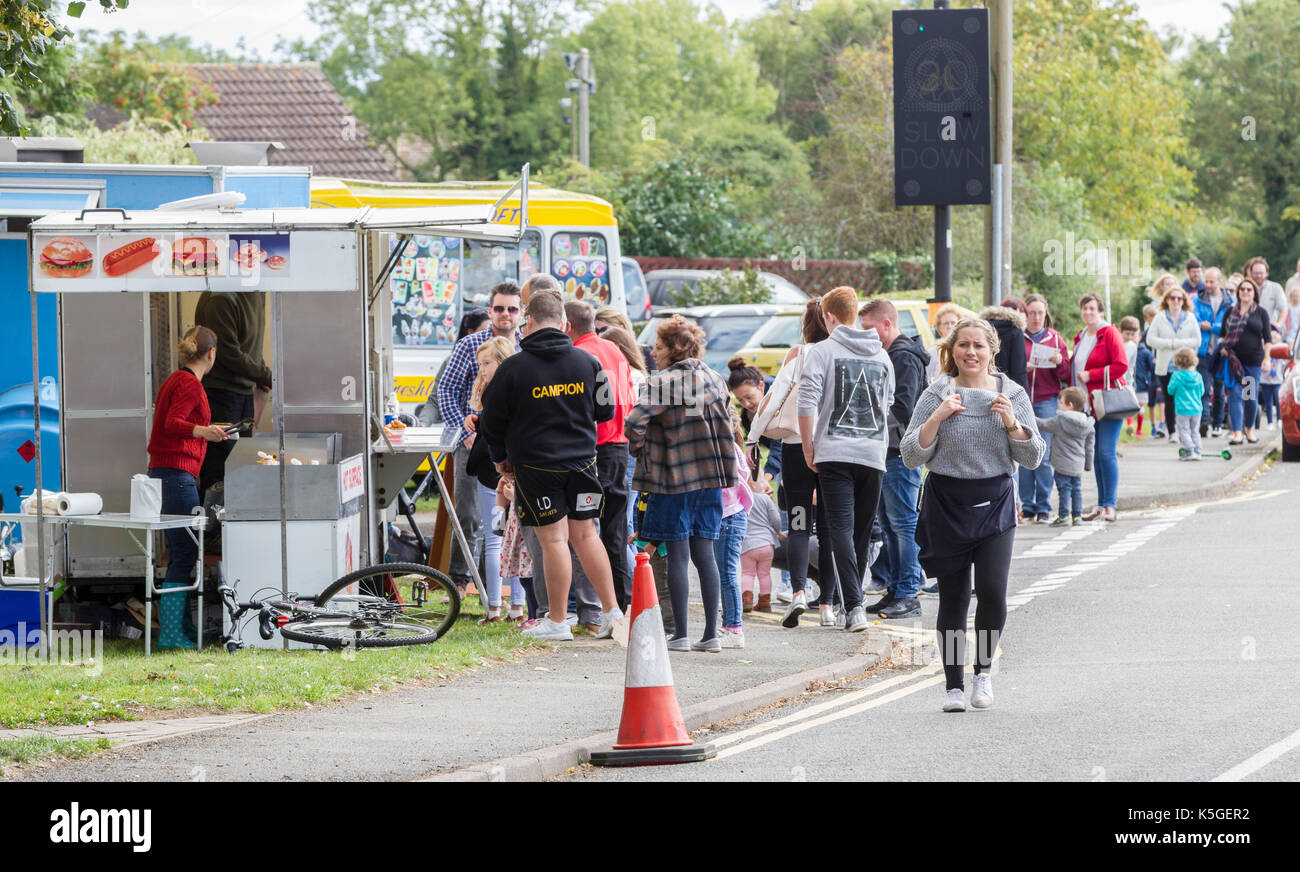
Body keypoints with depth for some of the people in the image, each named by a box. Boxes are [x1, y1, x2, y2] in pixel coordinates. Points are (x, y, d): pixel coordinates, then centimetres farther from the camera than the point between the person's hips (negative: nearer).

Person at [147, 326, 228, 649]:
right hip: (177, 474, -10)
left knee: (180, 553, 12)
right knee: (185, 553, -10)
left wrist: (209, 429, 40)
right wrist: (203, 431, -39)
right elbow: (172, 423, -22)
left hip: (163, 473, 10)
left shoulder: (174, 380, 18)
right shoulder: (190, 384, -10)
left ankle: (171, 630, 14)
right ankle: (171, 634, -14)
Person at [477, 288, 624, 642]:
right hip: (581, 461, 3)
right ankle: (612, 612, 11)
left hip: (535, 465, -3)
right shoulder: (587, 362, -1)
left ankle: (557, 622, 5)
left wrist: (500, 457, 16)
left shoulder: (513, 367, -10)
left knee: (553, 539, 0)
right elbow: (605, 410, 10)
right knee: (585, 535, 12)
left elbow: (492, 420, -1)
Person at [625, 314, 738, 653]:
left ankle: (680, 634, 1)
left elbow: (635, 422, -22)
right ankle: (712, 634, 6)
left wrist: (639, 450, -4)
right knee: (704, 554, 8)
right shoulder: (715, 380, 7)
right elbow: (727, 424, 14)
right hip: (710, 476, 5)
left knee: (677, 555, 0)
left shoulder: (661, 384, -12)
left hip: (673, 480, -5)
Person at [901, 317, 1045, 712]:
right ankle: (953, 684, 12)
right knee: (953, 598, 2)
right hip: (947, 505, 0)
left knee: (992, 591, -14)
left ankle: (984, 669, 8)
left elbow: (1033, 458, 4)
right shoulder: (935, 396, 0)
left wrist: (1012, 423, -12)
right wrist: (936, 419, -15)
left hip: (995, 505, 0)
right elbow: (911, 456, -3)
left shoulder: (1013, 395, 4)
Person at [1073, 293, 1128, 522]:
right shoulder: (1080, 337, 16)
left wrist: (1090, 375, -15)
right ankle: (1101, 505, 11)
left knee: (1106, 452, -12)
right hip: (1087, 404, 7)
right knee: (1095, 454, 7)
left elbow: (1121, 366, -15)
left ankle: (1109, 505, -11)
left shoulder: (1110, 334, -7)